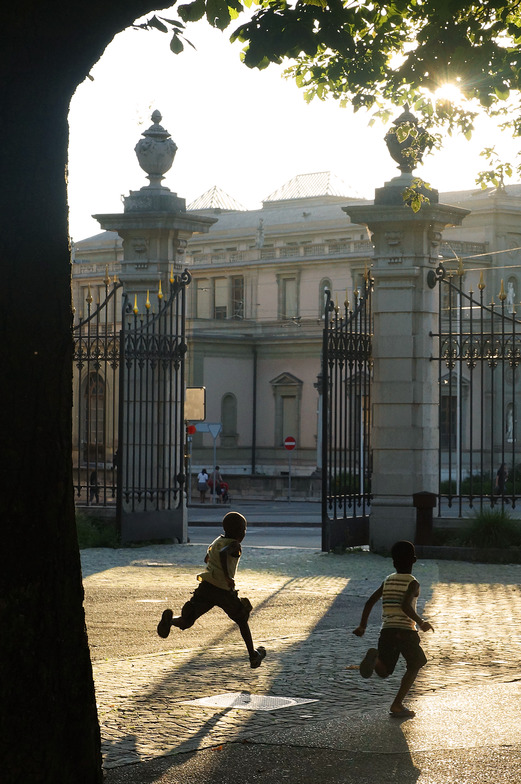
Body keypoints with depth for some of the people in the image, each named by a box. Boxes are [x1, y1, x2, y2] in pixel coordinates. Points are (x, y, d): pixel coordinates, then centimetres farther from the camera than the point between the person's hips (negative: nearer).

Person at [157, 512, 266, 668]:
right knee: (242, 621, 18)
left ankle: (170, 619, -35)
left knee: (185, 622, -1)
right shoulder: (234, 545, -3)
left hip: (206, 586, 5)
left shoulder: (217, 541, 19)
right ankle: (253, 657, 27)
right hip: (224, 591, -5)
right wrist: (227, 576, -25)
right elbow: (223, 553, -26)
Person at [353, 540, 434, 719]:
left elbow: (370, 602, 12)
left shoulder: (388, 581, 14)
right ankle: (397, 705, 8)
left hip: (386, 631, 4)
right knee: (414, 665, 18)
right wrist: (421, 622, -10)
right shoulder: (412, 583, -4)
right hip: (406, 631, -4)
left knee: (384, 671, 11)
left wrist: (362, 626, 20)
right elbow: (405, 606, -20)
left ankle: (376, 657, -25)